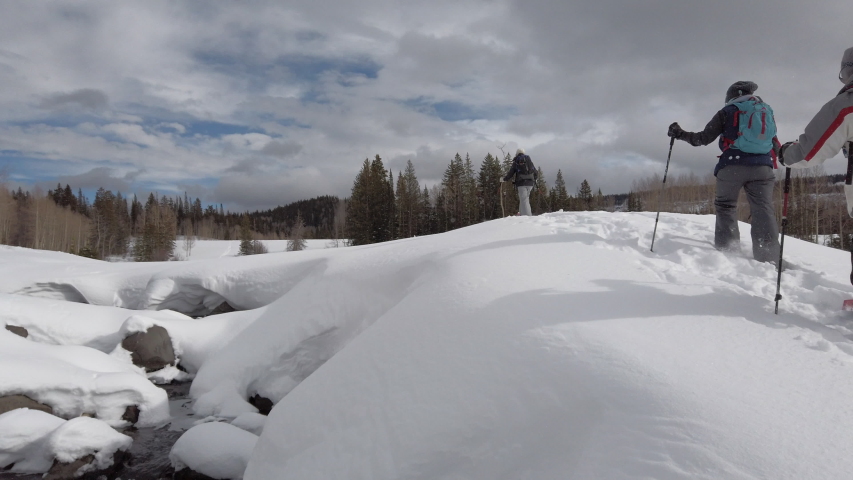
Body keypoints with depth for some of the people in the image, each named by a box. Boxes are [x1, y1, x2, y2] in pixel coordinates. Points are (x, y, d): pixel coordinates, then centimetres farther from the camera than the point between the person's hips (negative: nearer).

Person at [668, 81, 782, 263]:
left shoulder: (728, 111, 9)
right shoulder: (767, 111, 21)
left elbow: (704, 138, 4)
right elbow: (775, 146, 22)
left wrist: (681, 134, 17)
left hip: (733, 166, -3)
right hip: (762, 167, 3)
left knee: (726, 206, 10)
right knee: (763, 210, 0)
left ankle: (727, 251, -1)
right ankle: (769, 259, -9)